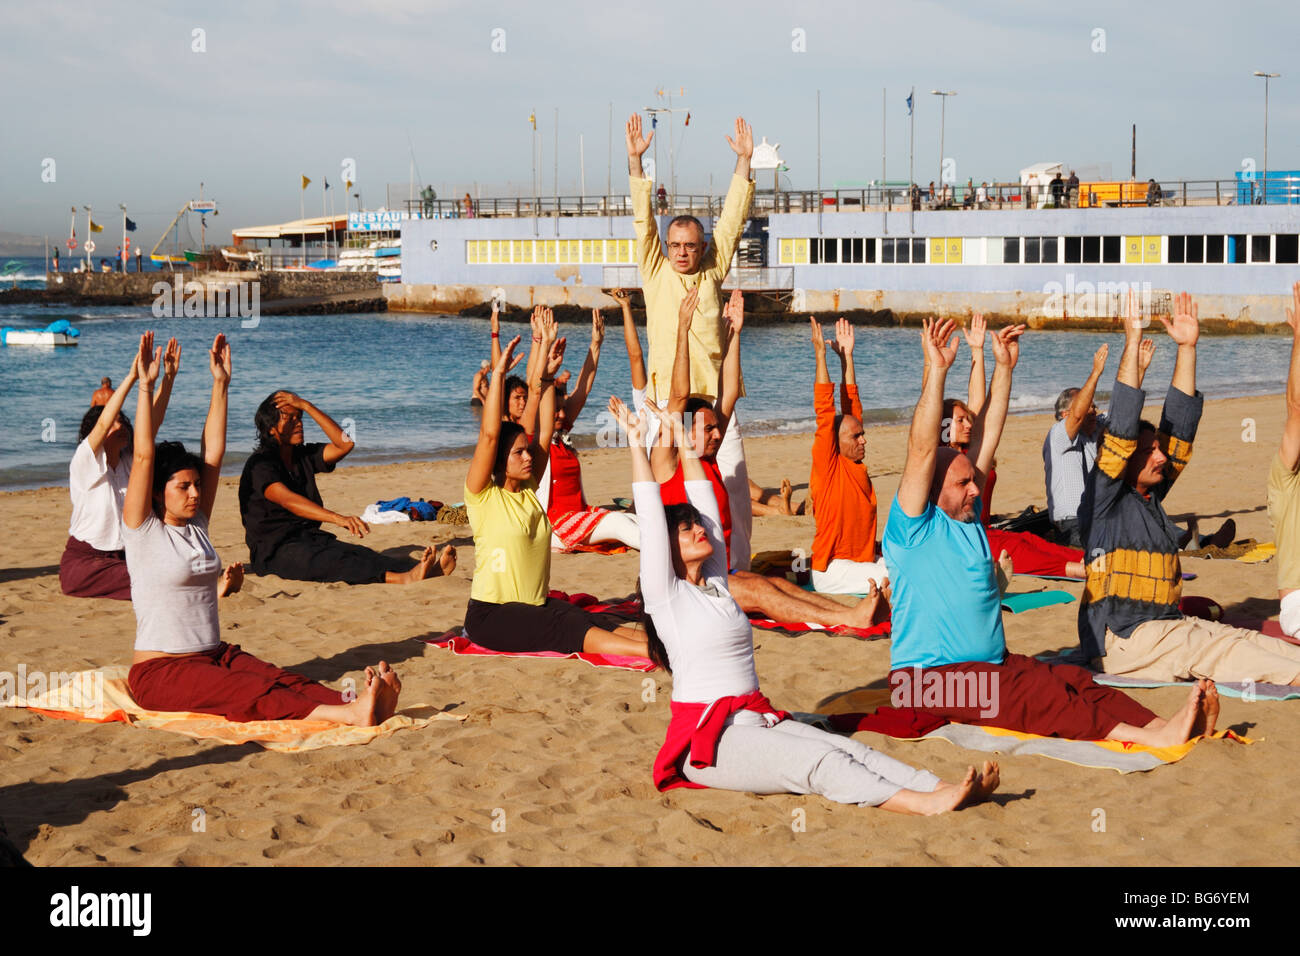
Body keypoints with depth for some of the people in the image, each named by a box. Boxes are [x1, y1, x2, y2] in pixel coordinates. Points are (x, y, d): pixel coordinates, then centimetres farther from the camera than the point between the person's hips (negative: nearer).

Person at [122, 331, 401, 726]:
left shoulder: (196, 525, 13)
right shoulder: (143, 531, -5)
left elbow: (213, 452, 12)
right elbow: (144, 455, -14)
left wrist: (220, 384, 11)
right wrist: (145, 386, -16)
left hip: (215, 656, 7)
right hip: (161, 670, -7)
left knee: (284, 682, -21)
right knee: (252, 694, -31)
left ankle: (362, 706, -48)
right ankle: (349, 714, -55)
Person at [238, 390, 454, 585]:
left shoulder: (304, 456, 16)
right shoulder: (259, 464, -10)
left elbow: (345, 444, 5)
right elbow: (288, 500, -27)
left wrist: (306, 406, 1)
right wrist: (338, 518, -41)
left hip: (310, 538, 7)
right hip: (274, 552, -7)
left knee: (360, 554, -22)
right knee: (331, 561, -35)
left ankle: (430, 570, -47)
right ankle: (402, 579, -60)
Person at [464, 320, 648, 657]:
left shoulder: (529, 488, 12)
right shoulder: (482, 496, -6)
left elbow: (544, 431, 8)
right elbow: (489, 434, -18)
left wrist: (546, 377, 2)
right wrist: (498, 372, -18)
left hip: (537, 605, 7)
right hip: (491, 615, -7)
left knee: (598, 624, -21)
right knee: (565, 627, -31)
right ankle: (652, 651, -50)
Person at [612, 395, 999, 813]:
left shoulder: (714, 582, 19)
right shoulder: (666, 594, -3)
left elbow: (707, 506, 19)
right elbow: (650, 516, -9)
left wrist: (685, 445, 19)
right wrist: (637, 446, -6)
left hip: (760, 719, 8)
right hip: (707, 738, -8)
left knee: (852, 751, -15)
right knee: (821, 762, -26)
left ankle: (939, 790, -32)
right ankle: (924, 804, -42)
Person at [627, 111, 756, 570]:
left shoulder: (712, 272, 12)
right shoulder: (655, 272, 8)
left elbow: (731, 222, 10)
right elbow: (643, 222, 3)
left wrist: (743, 161, 6)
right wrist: (635, 161, -3)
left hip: (715, 397, 1)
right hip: (668, 398, -1)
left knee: (733, 483, -3)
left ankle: (737, 566, 7)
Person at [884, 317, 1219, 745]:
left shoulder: (968, 517, 15)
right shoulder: (913, 528, -6)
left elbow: (986, 437, 13)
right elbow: (922, 450, -18)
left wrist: (1004, 367, 10)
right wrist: (936, 369, -23)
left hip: (991, 665, 8)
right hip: (929, 677, -8)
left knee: (1071, 679, -16)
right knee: (1030, 692, -28)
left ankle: (1160, 726, -36)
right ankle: (1145, 738, -44)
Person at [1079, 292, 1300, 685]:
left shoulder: (1150, 495, 16)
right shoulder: (1105, 497, -5)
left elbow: (1179, 422, 16)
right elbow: (1122, 426, -16)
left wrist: (1187, 347, 12)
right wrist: (1132, 343, -18)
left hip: (1167, 628, 8)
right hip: (1124, 640, -8)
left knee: (1251, 642, -10)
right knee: (1221, 650, -24)